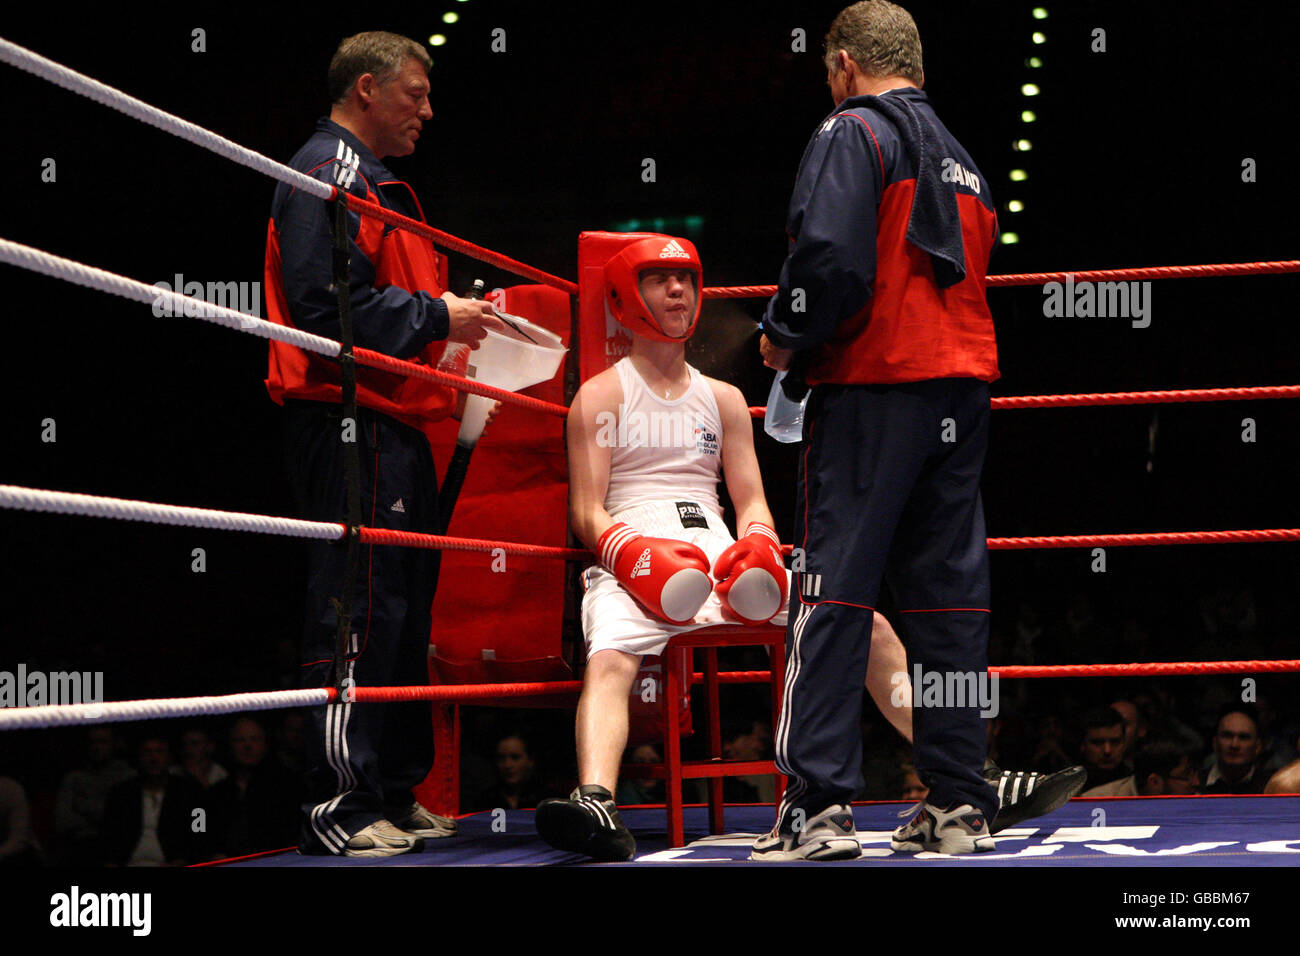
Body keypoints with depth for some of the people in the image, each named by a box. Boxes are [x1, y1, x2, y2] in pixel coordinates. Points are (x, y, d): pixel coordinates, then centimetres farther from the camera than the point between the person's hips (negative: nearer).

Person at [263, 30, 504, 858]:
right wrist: (435, 317, -13)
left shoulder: (372, 181, 26)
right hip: (349, 418, -11)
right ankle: (339, 808, -9)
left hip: (392, 424, 11)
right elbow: (324, 302, -20)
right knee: (358, 608, -11)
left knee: (403, 604, 12)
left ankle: (393, 794, 19)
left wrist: (452, 326, 13)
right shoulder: (330, 172, -8)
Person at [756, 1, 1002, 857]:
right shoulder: (961, 160, 21)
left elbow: (830, 257, -19)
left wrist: (785, 339, -2)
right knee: (950, 593, 8)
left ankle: (819, 804, -9)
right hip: (963, 391, 7)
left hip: (873, 387, -7)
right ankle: (959, 805, 9)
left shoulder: (852, 135, -3)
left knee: (834, 591, -5)